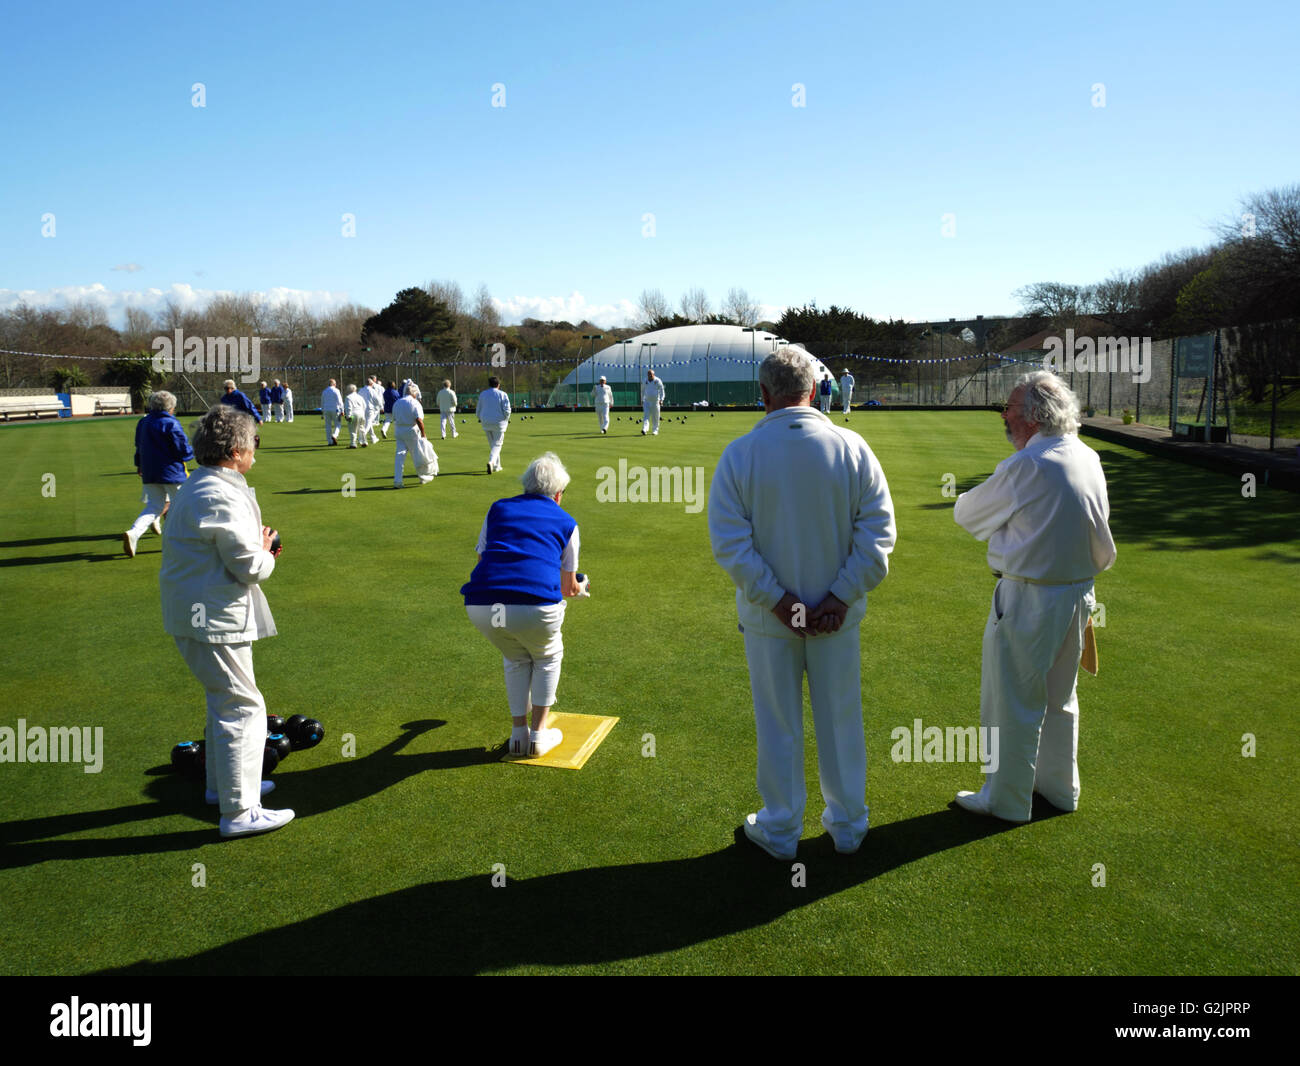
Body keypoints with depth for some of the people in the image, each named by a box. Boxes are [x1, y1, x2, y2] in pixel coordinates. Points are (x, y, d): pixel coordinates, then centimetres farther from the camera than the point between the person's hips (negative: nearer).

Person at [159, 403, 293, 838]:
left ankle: (222, 784, 39)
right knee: (242, 708, -4)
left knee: (224, 701, 24)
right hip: (215, 621, -11)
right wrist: (265, 552, -1)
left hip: (195, 613, 11)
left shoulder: (194, 488, 13)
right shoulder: (222, 498, -21)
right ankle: (239, 811, 2)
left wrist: (258, 547, 10)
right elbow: (250, 567, -21)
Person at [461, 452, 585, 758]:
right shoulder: (566, 522, 21)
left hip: (480, 607, 3)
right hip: (536, 607, -2)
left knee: (516, 658, 33)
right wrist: (578, 588, 53)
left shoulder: (499, 508, 25)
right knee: (547, 657, 31)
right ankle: (540, 733, 29)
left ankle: (518, 733, 33)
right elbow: (568, 587, 28)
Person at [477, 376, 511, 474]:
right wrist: (507, 420, 4)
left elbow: (478, 410, 6)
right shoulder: (502, 395, -6)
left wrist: (480, 419, 24)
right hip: (499, 423, -3)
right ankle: (491, 461, -21)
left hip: (486, 423, 3)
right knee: (497, 445, 3)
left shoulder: (482, 394, 3)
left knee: (492, 444, 17)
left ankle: (496, 466, 19)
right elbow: (507, 410, -12)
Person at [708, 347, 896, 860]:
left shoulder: (739, 454, -10)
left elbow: (729, 543, -14)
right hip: (838, 615, 1)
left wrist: (778, 601, -12)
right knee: (840, 721, 17)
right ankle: (847, 825, 33)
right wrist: (840, 597, -10)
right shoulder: (852, 448, -7)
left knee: (778, 726, 13)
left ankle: (781, 830, 29)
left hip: (767, 618, -1)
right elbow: (878, 532, -9)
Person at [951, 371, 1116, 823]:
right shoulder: (1089, 459, 3)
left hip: (1028, 600, -8)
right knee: (1059, 698, 22)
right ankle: (1060, 787, 37)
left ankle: (1006, 799, 19)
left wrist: (963, 501, 13)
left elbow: (968, 514, -7)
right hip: (1078, 595, 8)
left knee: (1011, 705, 6)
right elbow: (1101, 534, 14)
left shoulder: (1026, 466, -20)